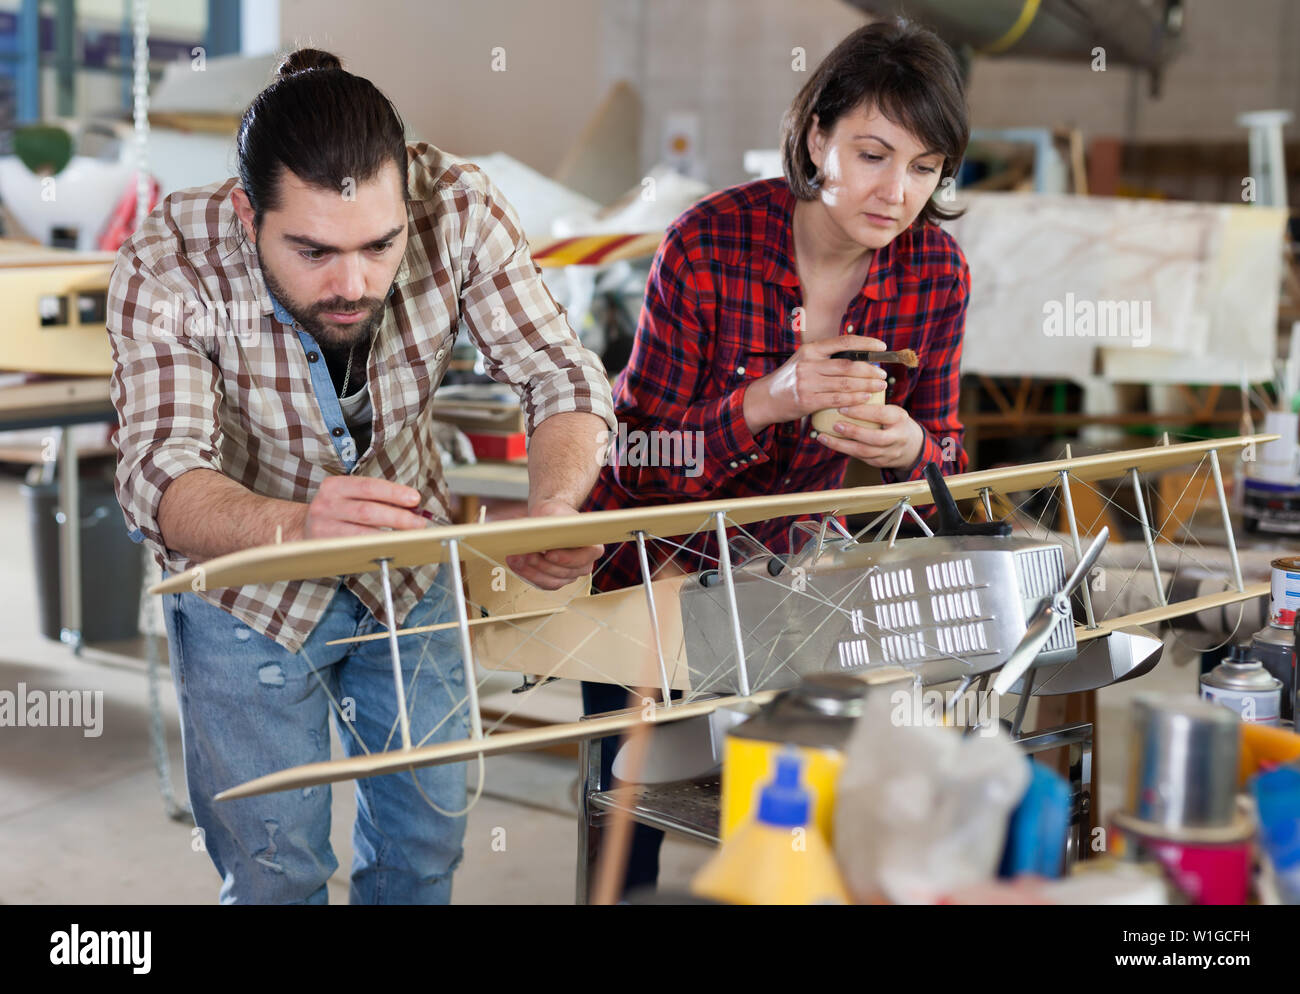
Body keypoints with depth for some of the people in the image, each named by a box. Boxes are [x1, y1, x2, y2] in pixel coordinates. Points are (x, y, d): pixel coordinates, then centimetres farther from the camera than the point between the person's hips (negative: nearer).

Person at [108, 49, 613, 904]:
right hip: (247, 589, -2)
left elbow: (564, 375, -22)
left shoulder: (457, 210, -25)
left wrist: (555, 506, -44)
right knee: (276, 866, 9)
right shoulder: (168, 271, -30)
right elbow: (160, 473, -37)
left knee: (428, 837, 18)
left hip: (411, 572, 3)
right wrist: (292, 526, -59)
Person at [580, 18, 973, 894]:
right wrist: (768, 401, -39)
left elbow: (943, 456, -4)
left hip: (792, 552, 4)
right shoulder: (710, 244, -26)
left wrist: (908, 446, -28)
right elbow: (639, 462, -23)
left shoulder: (936, 270, -15)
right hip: (654, 553, -3)